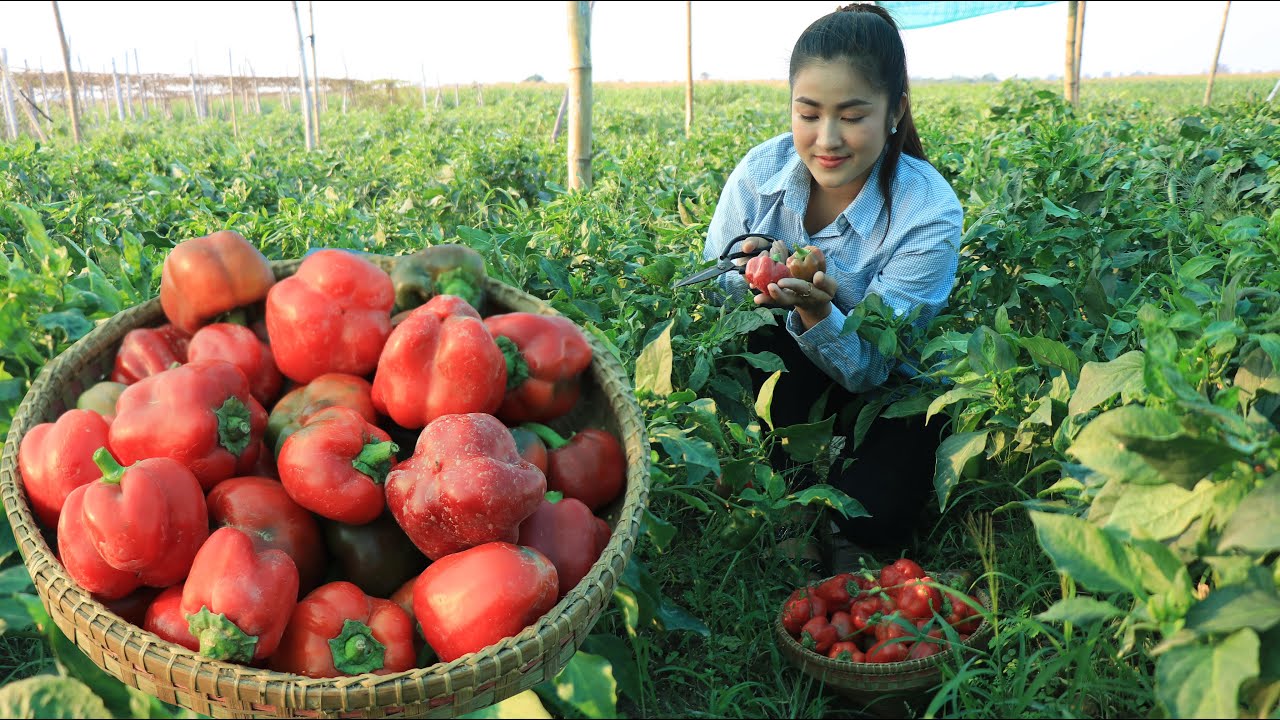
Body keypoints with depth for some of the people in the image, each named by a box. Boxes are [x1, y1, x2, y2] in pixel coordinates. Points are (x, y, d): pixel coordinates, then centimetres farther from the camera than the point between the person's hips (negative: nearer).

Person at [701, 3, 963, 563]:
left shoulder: (929, 215, -23)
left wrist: (817, 311, -41)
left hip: (888, 392, -2)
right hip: (773, 375, 2)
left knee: (872, 520, -25)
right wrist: (746, 278, -33)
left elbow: (866, 370, -20)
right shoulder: (761, 172, -16)